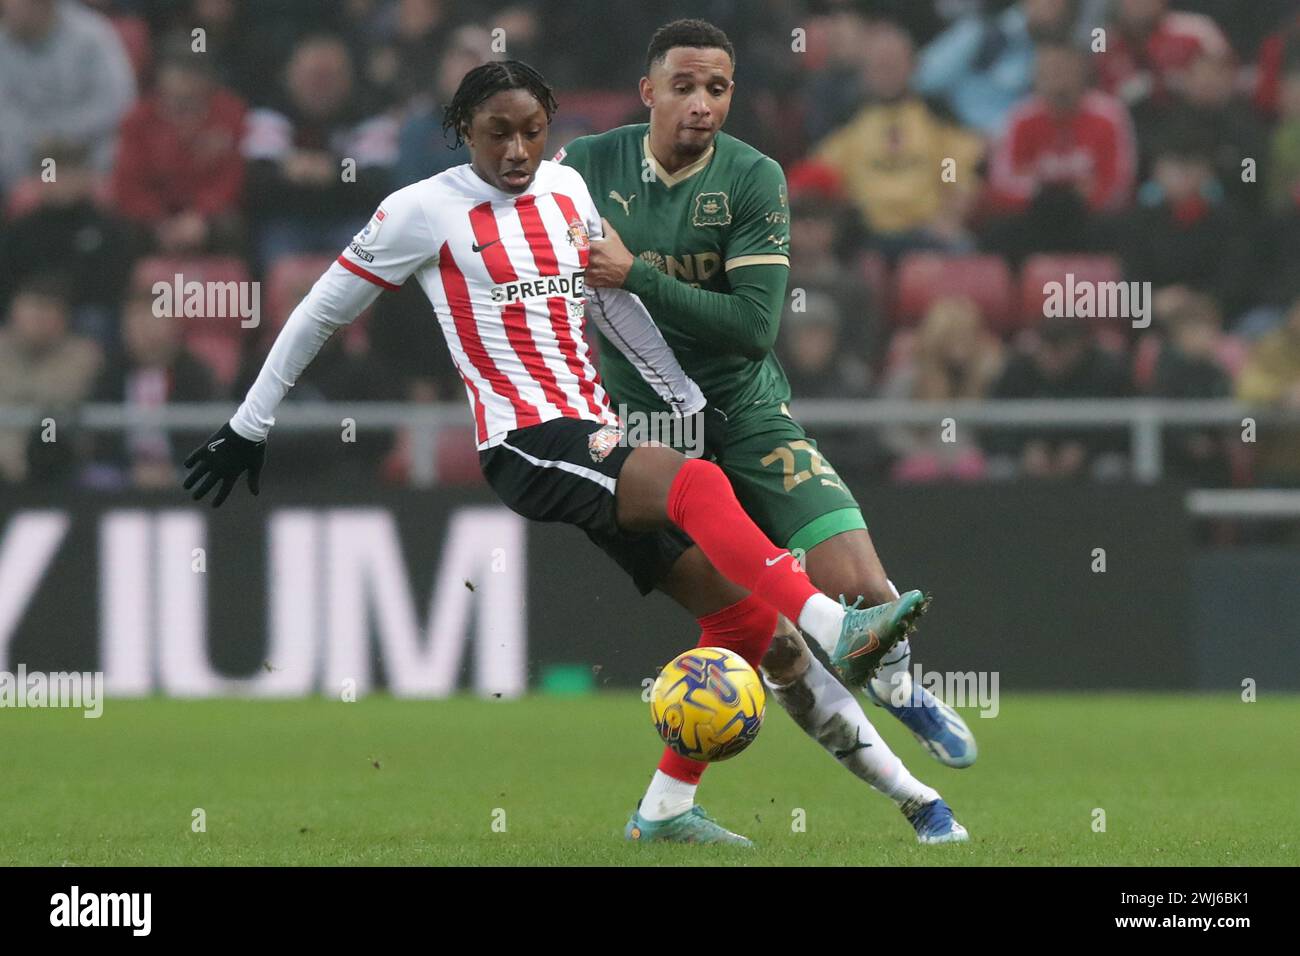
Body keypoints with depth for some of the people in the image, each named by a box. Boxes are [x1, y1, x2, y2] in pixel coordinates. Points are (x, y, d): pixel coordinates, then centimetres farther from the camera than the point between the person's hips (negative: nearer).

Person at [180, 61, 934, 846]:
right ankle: (836, 628, -48)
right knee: (697, 485, -34)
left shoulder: (568, 191, 13)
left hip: (598, 439, 7)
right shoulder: (428, 211, -3)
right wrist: (250, 427, 9)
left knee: (740, 609, -4)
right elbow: (321, 312, 5)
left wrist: (691, 402, 24)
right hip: (527, 447, -7)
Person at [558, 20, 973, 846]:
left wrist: (634, 277, -25)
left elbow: (753, 328, -19)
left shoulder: (753, 180, -11)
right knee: (770, 644, -8)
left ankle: (901, 688, 21)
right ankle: (906, 792, 6)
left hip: (748, 413, 0)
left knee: (857, 592, -16)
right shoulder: (588, 165, -5)